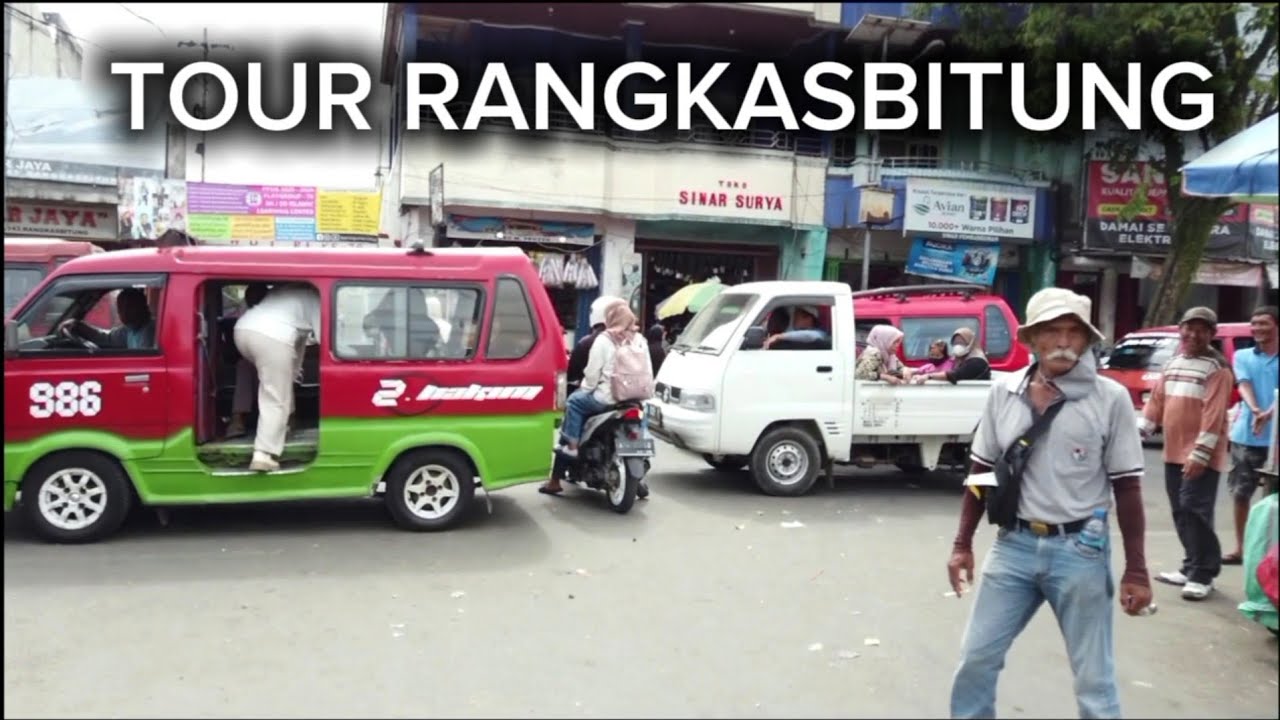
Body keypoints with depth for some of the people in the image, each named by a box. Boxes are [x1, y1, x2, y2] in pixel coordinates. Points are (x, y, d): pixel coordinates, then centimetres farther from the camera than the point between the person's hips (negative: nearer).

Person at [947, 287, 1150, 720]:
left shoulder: (1110, 398, -7)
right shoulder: (1004, 392, 1)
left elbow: (1127, 487, -3)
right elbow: (981, 472, 9)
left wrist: (1136, 570, -4)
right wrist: (963, 544, 9)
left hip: (1080, 551, -2)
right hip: (1014, 545, 3)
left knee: (1094, 681, 9)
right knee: (976, 659, 9)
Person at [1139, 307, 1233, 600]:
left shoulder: (1217, 368, -9)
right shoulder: (1172, 364, 15)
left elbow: (1214, 414, -17)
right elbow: (1157, 400, 16)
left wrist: (1200, 453, -23)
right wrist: (1140, 430, 7)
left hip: (1201, 456, -7)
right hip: (1173, 452, 7)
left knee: (1194, 511, -10)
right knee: (1181, 512, 12)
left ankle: (1203, 574, -1)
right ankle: (1192, 567, 23)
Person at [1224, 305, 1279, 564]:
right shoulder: (1243, 356, 9)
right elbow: (1244, 385, -6)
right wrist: (1254, 410, -27)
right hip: (1245, 436, 3)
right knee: (1240, 493, 8)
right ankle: (1240, 548, 19)